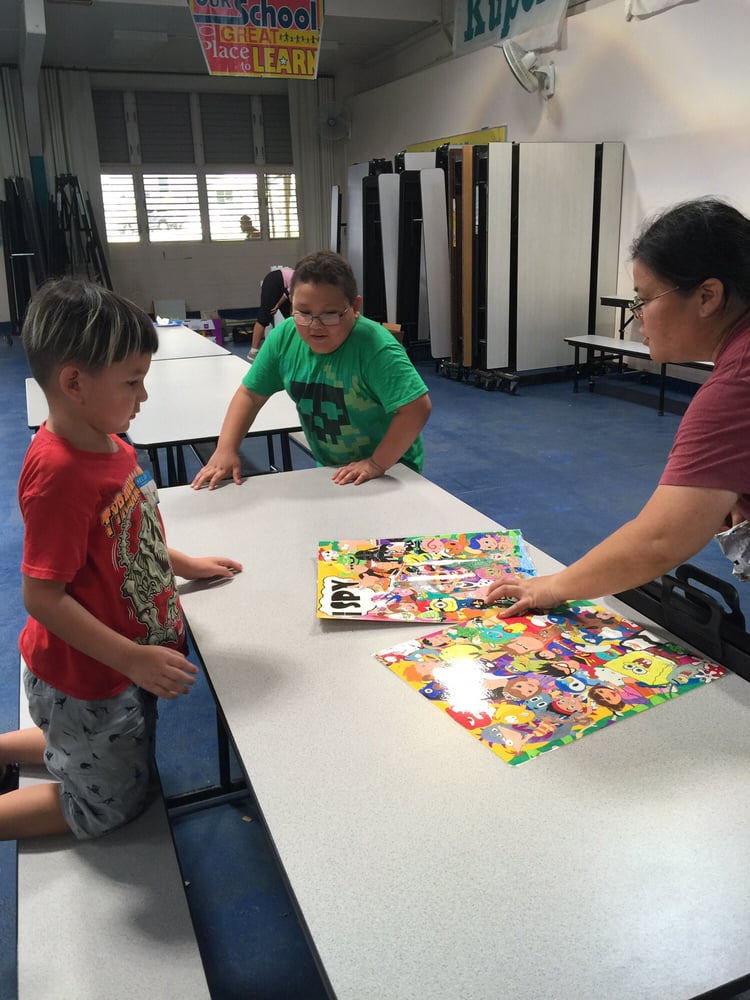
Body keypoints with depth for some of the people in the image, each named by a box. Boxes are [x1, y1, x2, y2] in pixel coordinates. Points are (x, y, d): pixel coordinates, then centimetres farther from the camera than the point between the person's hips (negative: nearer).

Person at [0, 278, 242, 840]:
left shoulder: (109, 445, -4)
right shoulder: (58, 473, -32)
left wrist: (184, 565, 11)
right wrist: (134, 660, -29)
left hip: (129, 657, 9)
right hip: (85, 679, -8)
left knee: (100, 755, 31)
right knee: (112, 803, 14)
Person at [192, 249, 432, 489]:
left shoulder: (376, 348, -27)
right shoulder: (283, 338, -10)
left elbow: (417, 407, -30)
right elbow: (250, 393, 0)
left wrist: (376, 464, -27)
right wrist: (225, 449, -10)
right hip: (329, 469, 4)